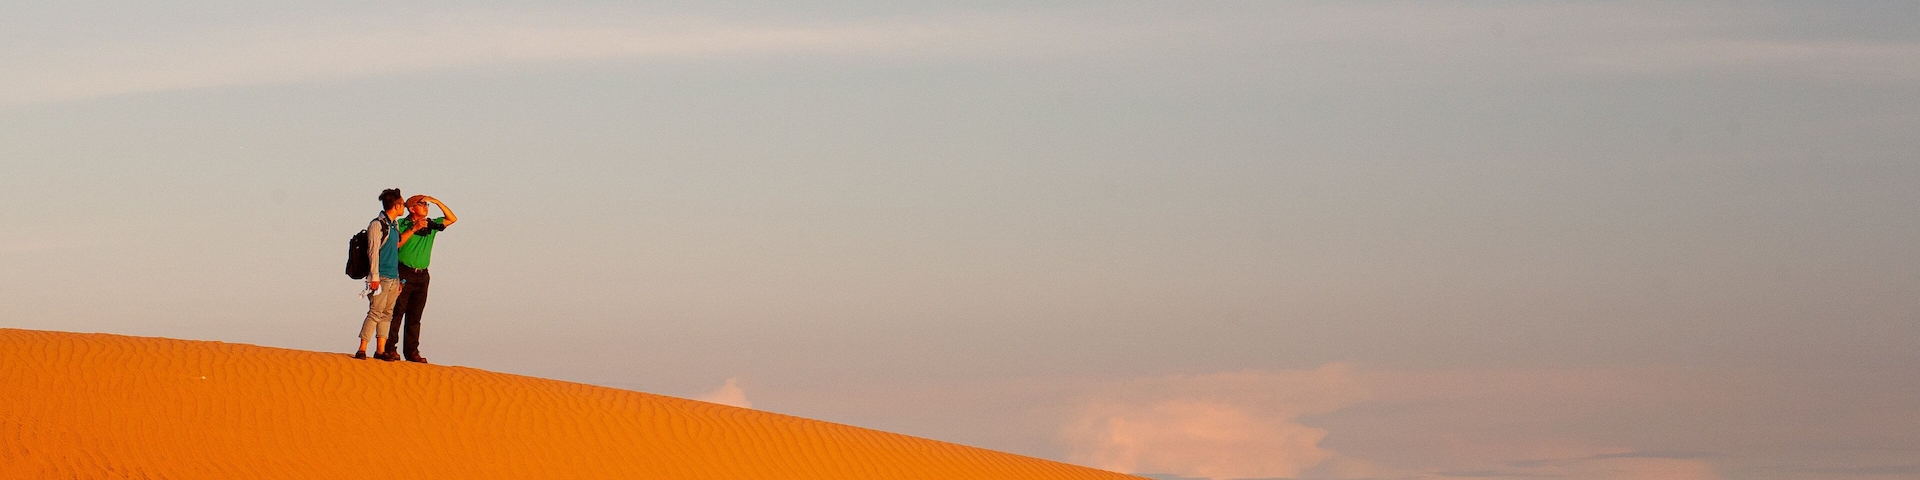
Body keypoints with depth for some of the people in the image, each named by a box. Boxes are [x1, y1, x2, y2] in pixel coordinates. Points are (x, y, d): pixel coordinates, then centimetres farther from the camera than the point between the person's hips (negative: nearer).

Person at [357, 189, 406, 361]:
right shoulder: (377, 225, -7)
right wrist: (374, 277, -17)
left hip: (393, 278, 8)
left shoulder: (393, 226, 18)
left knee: (387, 314, 6)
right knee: (375, 312, -13)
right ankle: (362, 350, -14)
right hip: (381, 278, -8)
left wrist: (399, 280, 19)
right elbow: (373, 251, -11)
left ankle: (381, 350, 7)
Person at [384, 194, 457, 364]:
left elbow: (452, 219, 14)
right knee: (396, 312, -7)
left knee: (415, 315, 6)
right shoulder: (402, 224, -2)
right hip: (404, 274, -5)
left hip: (422, 275, 5)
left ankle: (412, 351, 7)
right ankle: (389, 348, -6)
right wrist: (413, 229, -18)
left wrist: (437, 202, 5)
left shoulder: (431, 225, 13)